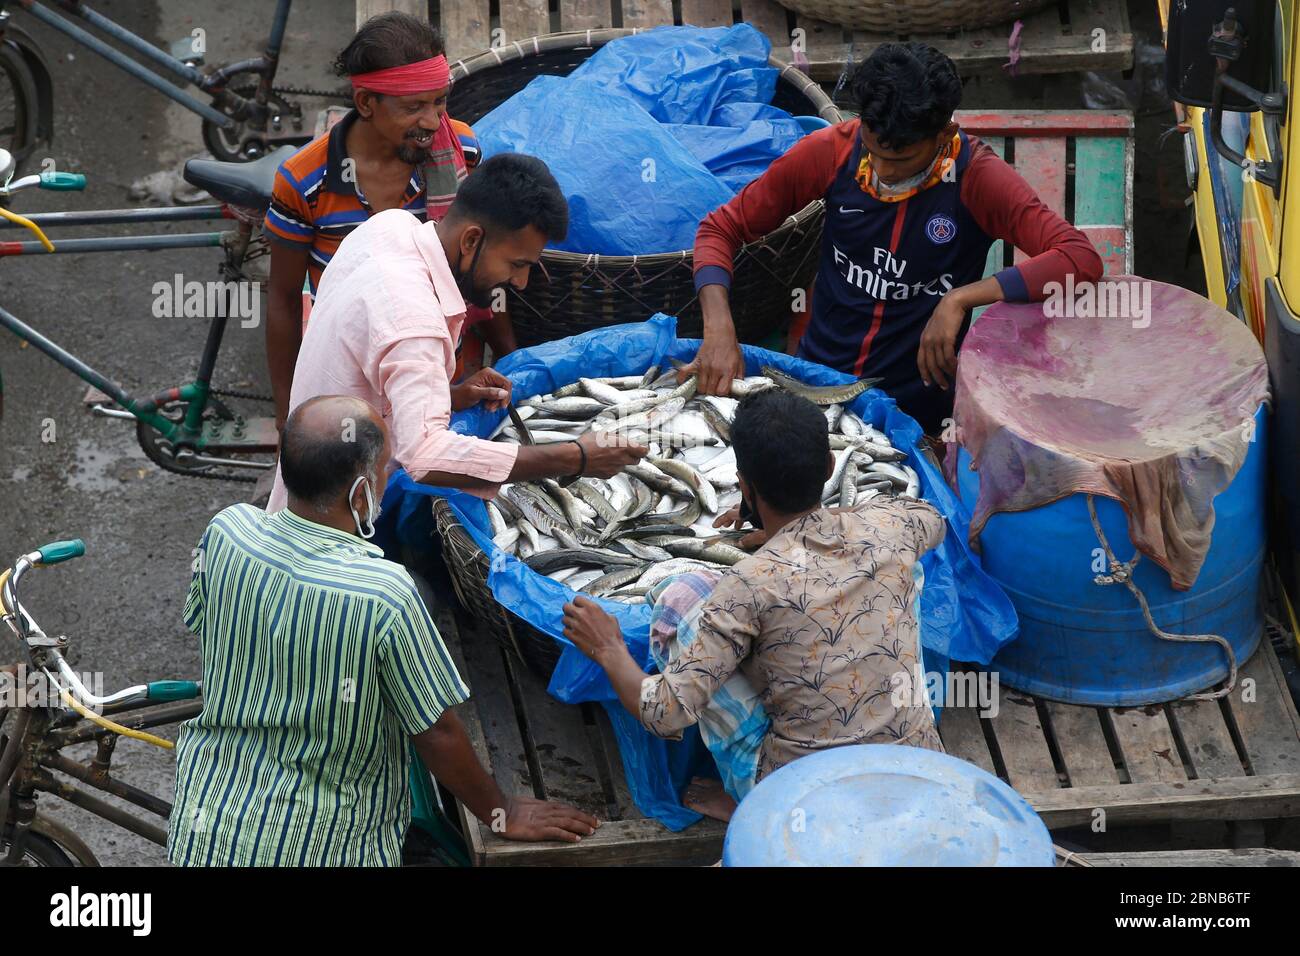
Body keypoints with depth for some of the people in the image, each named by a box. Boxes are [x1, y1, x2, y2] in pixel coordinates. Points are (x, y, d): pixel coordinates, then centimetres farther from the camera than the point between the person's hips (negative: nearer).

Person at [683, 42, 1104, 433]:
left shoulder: (975, 178, -17)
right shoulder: (830, 152, -10)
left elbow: (1082, 259, -28)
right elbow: (721, 228, -2)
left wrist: (961, 299, -34)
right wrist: (719, 330, -19)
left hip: (916, 409, -3)